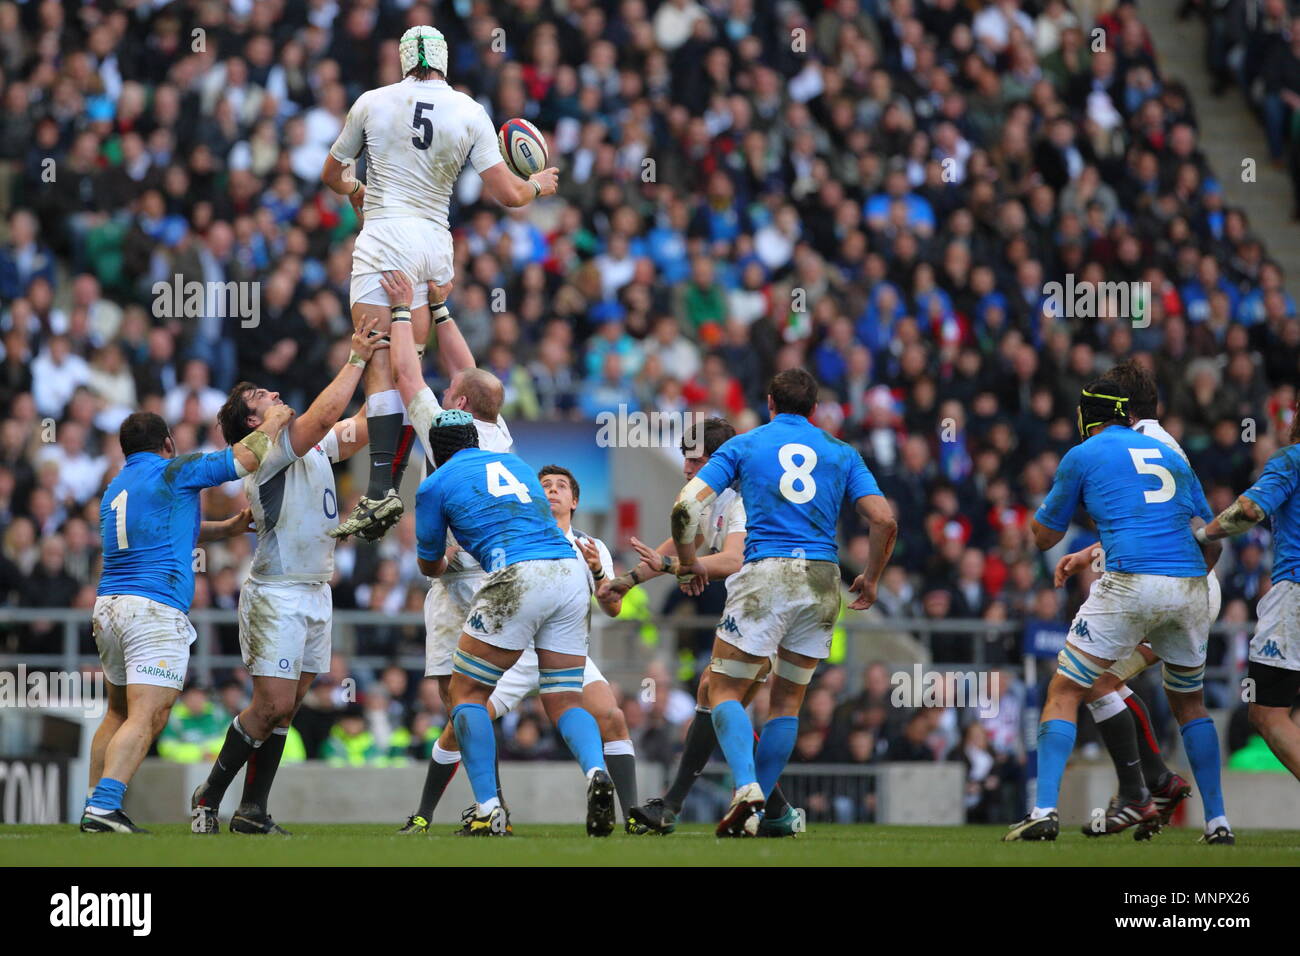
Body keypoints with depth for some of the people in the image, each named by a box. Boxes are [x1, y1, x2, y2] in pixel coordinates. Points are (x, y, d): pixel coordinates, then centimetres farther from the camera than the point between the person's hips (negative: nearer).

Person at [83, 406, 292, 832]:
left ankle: (96, 806, 16)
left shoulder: (114, 489, 22)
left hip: (107, 607, 8)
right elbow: (247, 457, 0)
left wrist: (228, 527, 35)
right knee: (146, 718, -12)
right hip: (155, 610, -8)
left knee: (119, 712, 20)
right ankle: (103, 808, -25)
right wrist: (274, 420, 17)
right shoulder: (174, 471, 0)